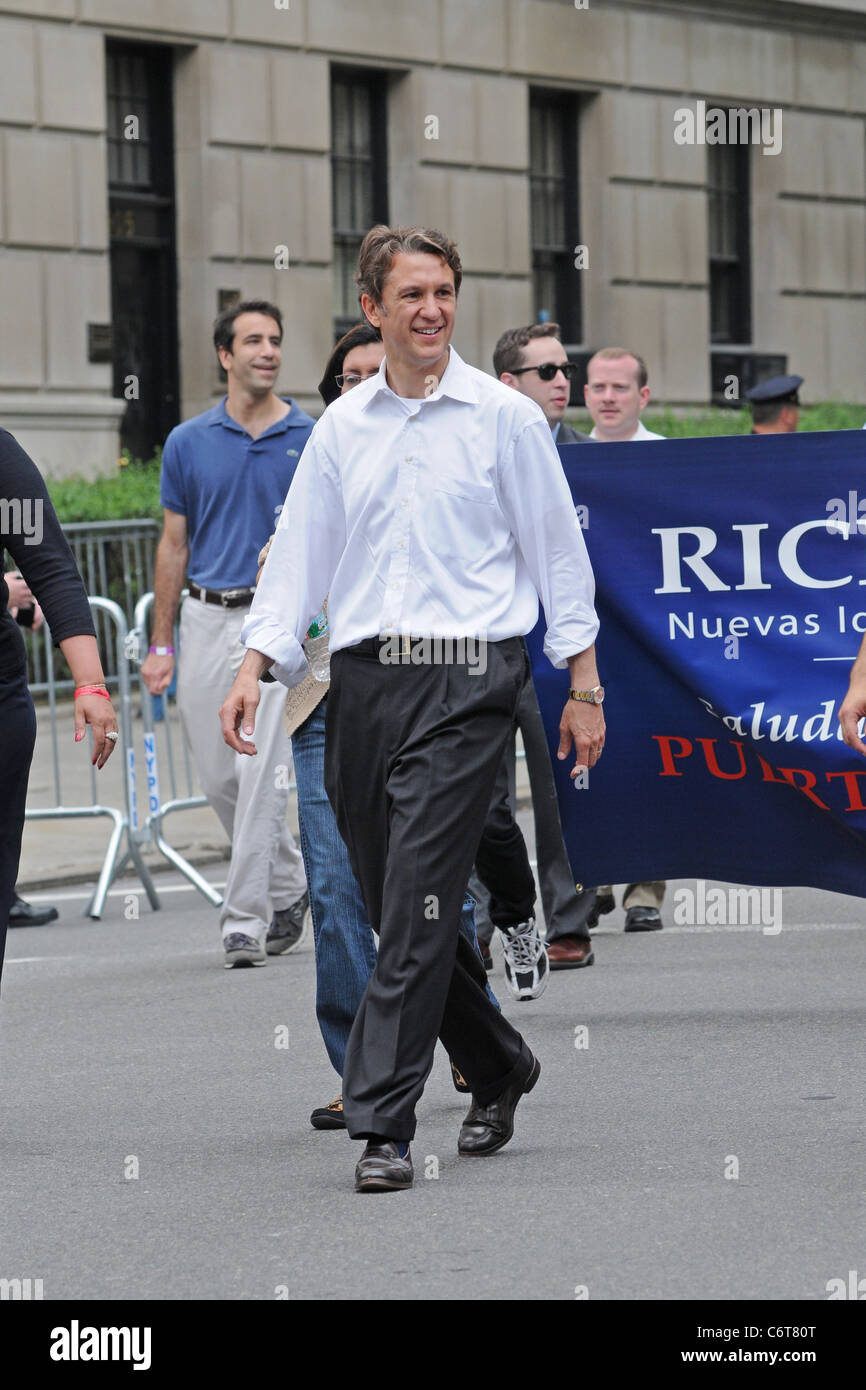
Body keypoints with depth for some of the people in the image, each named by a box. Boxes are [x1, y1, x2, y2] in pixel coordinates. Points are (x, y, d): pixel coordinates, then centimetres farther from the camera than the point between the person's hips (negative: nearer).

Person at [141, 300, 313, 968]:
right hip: (207, 619, 3)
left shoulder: (313, 439, 0)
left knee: (261, 771, -11)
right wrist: (161, 645, 8)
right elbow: (175, 545, 10)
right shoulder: (188, 442, 6)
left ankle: (245, 919, -8)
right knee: (220, 777, 9)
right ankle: (291, 882, 30)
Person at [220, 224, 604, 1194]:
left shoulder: (505, 417, 1)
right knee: (395, 904, 9)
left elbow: (558, 552, 4)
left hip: (467, 683, -5)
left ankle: (383, 1122, -12)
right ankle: (497, 1069, 30)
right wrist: (256, 665, 2)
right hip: (363, 679, 5)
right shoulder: (342, 425, 11)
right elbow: (300, 552, 13)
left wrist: (584, 687, 1)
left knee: (416, 903, -13)